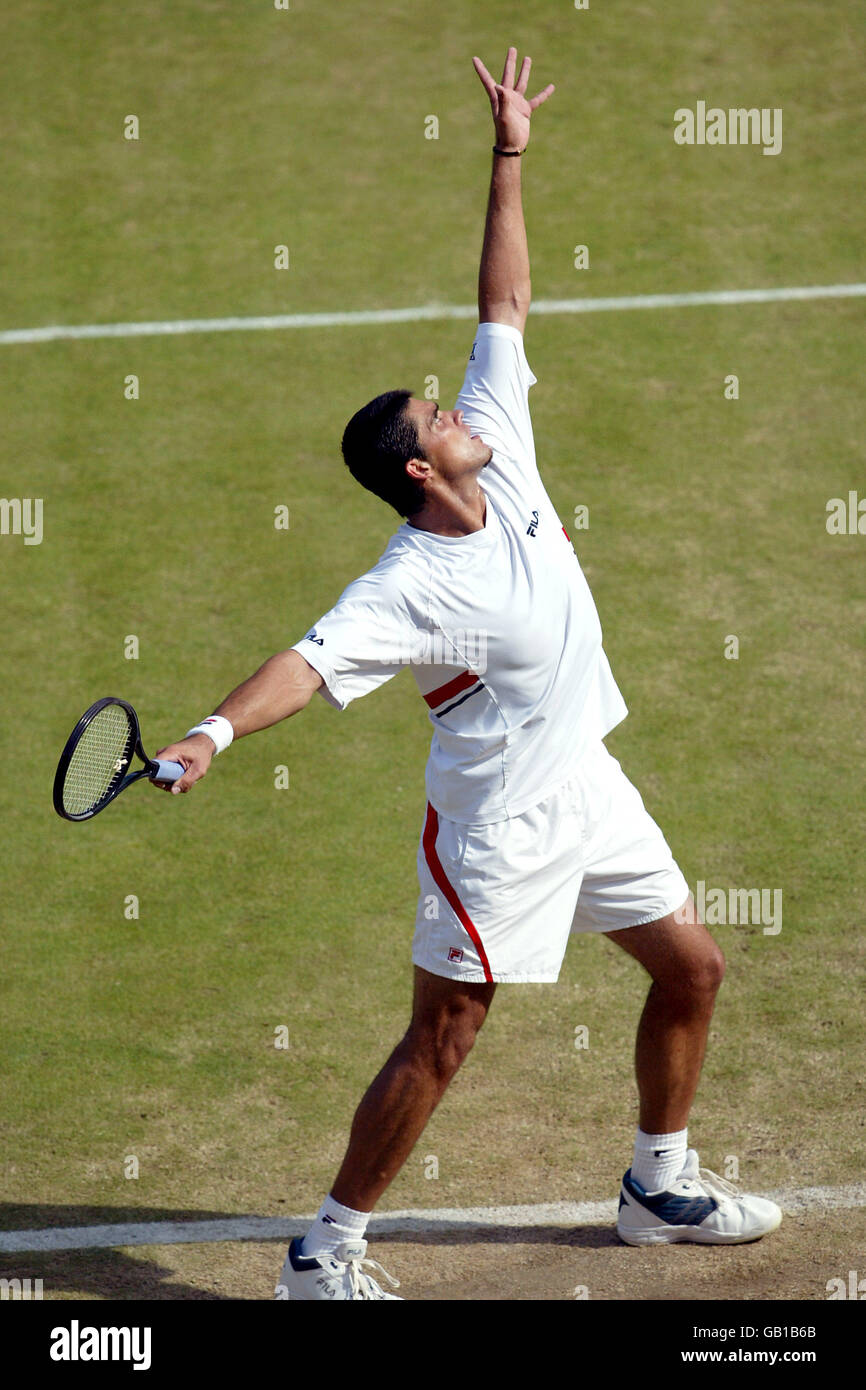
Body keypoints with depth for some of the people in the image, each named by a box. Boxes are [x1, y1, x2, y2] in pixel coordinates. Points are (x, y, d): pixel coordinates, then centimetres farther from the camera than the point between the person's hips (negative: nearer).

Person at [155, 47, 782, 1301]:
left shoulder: (504, 453, -4)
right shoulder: (409, 590, -24)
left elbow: (506, 303, 1)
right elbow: (311, 662, -35)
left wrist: (509, 161, -3)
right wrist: (214, 734, -51)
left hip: (588, 785, 8)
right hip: (498, 822, -8)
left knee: (692, 969, 15)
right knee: (441, 1042, -5)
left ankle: (660, 1188, 33)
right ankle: (326, 1255, 4)